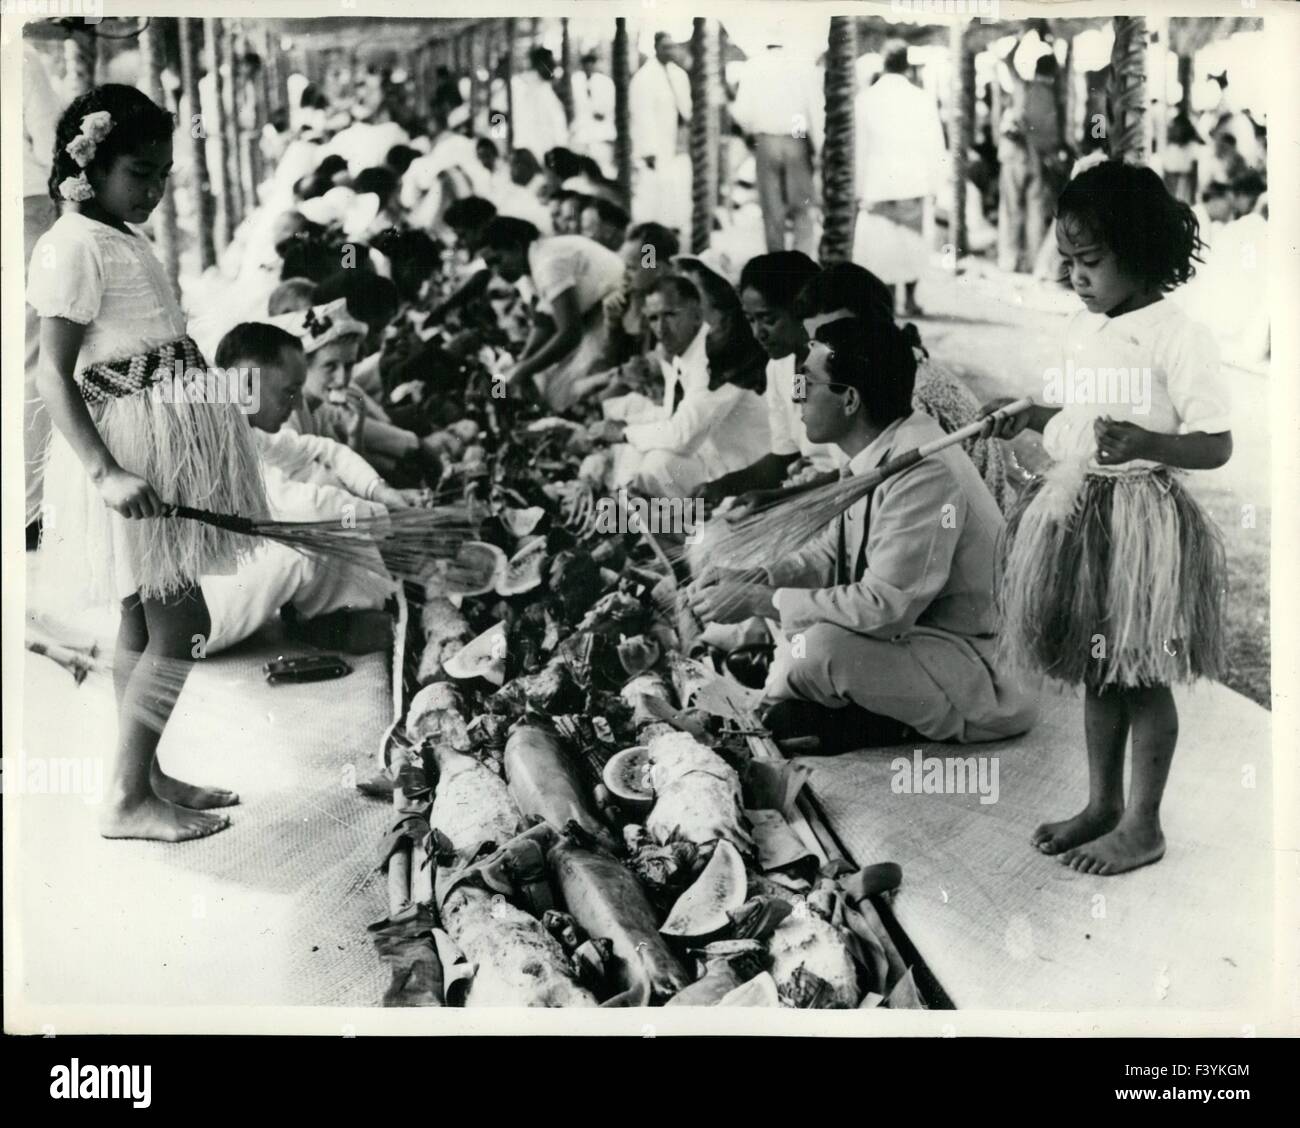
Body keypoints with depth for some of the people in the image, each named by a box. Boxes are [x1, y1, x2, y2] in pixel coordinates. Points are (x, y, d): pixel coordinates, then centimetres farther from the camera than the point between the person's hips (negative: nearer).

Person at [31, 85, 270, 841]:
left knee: (145, 620, 14)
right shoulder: (73, 246, -14)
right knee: (182, 624, -8)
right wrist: (104, 471, -26)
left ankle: (148, 776, 24)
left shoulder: (126, 241, 13)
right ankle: (127, 800, -1)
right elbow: (53, 375, -18)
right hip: (128, 445, -9)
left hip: (167, 437, 9)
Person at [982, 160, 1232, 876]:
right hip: (1078, 511, 8)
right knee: (1096, 670, 17)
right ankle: (1102, 804, 32)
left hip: (1144, 518, -7)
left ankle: (1143, 826, 18)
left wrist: (1142, 443, -33)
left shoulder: (1178, 339, -15)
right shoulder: (1081, 331, 9)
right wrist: (1030, 417, 6)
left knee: (1142, 675, 4)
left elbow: (1216, 445, -18)